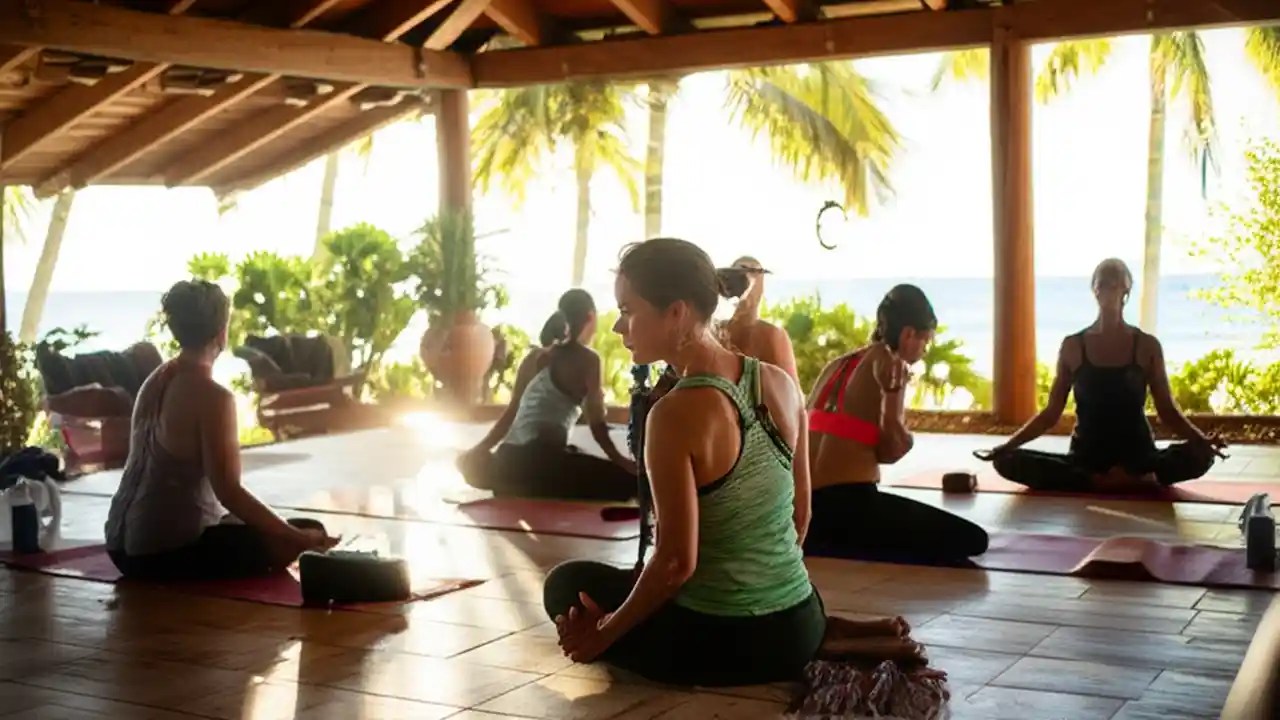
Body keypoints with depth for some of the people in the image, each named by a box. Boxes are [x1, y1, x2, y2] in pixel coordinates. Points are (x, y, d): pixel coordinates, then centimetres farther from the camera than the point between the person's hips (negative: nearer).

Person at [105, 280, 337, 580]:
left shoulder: (156, 379, 9)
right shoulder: (213, 397, -17)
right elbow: (228, 492, -22)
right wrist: (298, 539, -18)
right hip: (169, 549, -9)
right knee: (310, 533, -4)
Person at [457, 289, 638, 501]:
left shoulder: (534, 357, 19)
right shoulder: (587, 359, 2)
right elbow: (596, 423, -3)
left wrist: (477, 451, 29)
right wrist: (620, 460, 0)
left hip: (509, 459, 8)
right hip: (544, 461, -8)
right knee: (628, 480, -8)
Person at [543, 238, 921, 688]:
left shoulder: (677, 414, -22)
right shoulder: (780, 384, -1)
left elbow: (677, 562, -20)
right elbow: (801, 514, 9)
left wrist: (607, 631, -5)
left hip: (720, 645, -7)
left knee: (567, 584, 16)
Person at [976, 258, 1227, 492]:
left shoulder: (1147, 346, 3)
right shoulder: (1072, 346, 4)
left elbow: (1168, 410, 4)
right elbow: (1051, 413, 7)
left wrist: (1202, 439, -15)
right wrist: (1007, 444, -5)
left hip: (1137, 457, 0)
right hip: (1086, 459, 0)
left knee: (1200, 456, -30)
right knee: (1008, 461, -26)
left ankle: (1093, 482, -27)